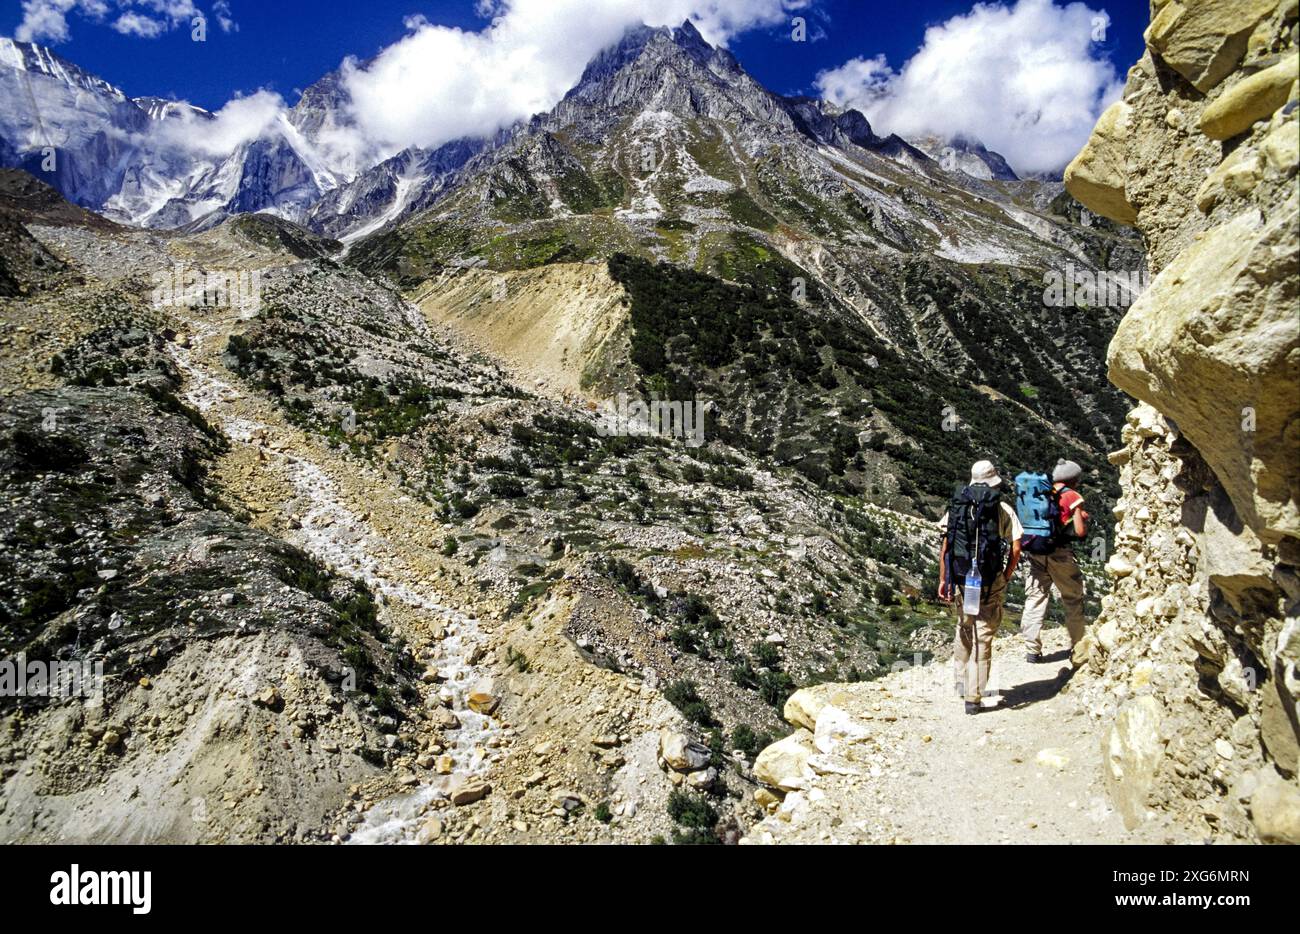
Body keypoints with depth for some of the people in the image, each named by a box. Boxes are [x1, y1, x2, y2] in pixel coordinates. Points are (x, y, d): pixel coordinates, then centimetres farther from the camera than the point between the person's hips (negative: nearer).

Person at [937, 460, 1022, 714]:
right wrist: (1006, 576, 7)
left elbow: (945, 544, 2)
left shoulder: (956, 505, 4)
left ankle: (961, 681, 33)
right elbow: (1015, 548, -7)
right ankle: (973, 697, 5)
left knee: (964, 627, 24)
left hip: (961, 578, 3)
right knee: (982, 636, 3)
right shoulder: (1003, 509, -3)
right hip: (991, 581, -3)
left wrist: (943, 579, 8)